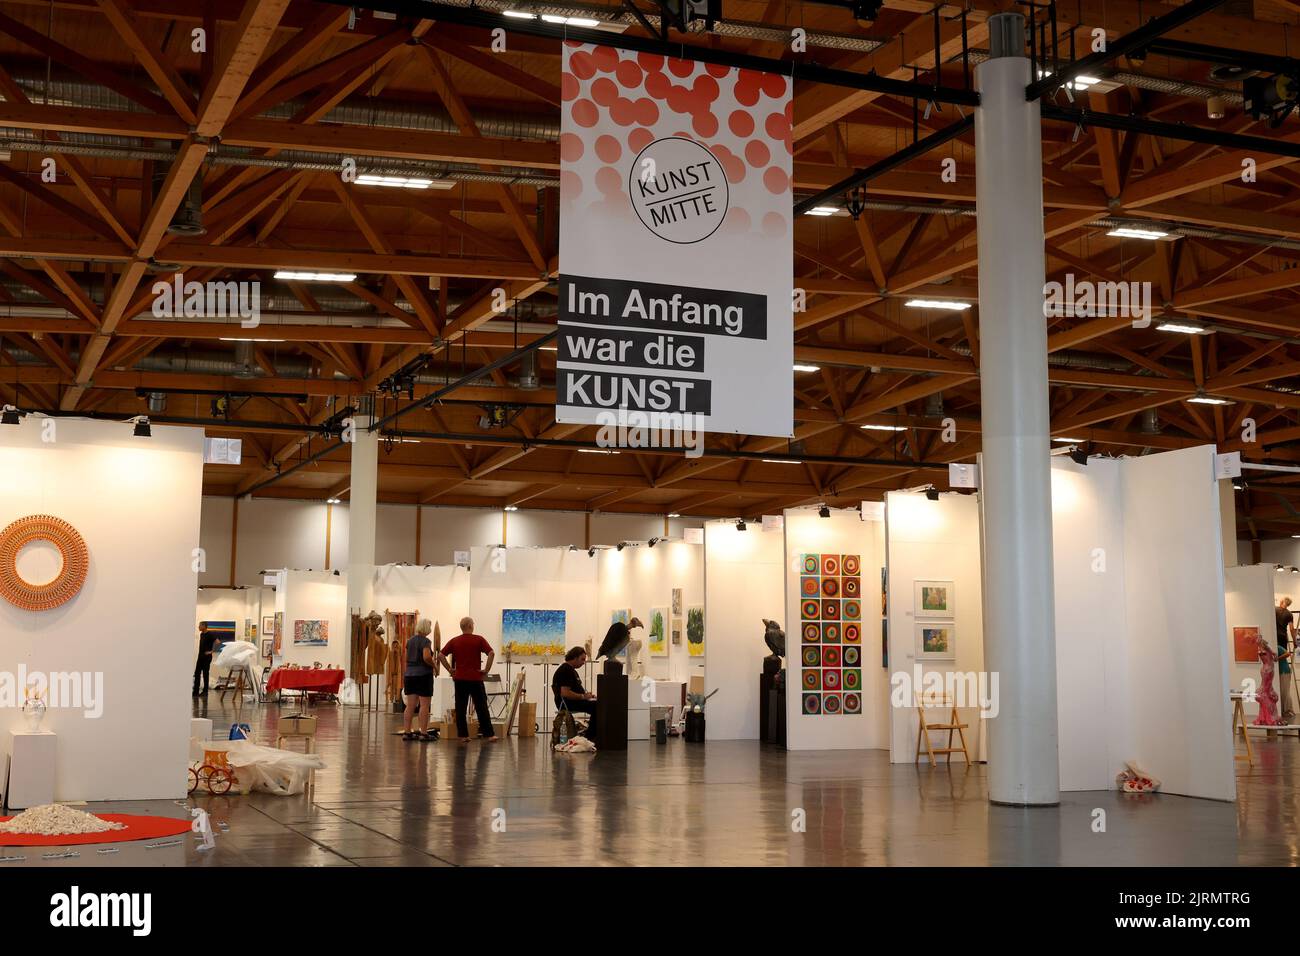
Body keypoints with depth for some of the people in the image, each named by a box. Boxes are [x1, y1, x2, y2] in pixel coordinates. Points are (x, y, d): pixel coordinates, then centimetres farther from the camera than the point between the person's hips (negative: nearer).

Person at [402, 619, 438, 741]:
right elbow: (426, 657, -24)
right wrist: (434, 665, -7)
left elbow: (406, 658, 15)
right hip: (423, 675, -7)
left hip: (409, 675, 7)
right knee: (424, 705, -2)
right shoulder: (425, 641, -11)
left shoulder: (410, 640, 11)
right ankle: (423, 733, -3)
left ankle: (406, 732, 7)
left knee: (410, 706, 8)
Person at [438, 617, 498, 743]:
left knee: (460, 708, 4)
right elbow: (491, 653, -14)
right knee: (481, 707, 4)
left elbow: (441, 656, 1)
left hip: (459, 679, 2)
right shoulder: (479, 639, -3)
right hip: (476, 679, -2)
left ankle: (463, 735, 2)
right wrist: (486, 669, -7)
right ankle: (489, 734, 5)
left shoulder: (454, 641, 5)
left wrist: (450, 669, 5)